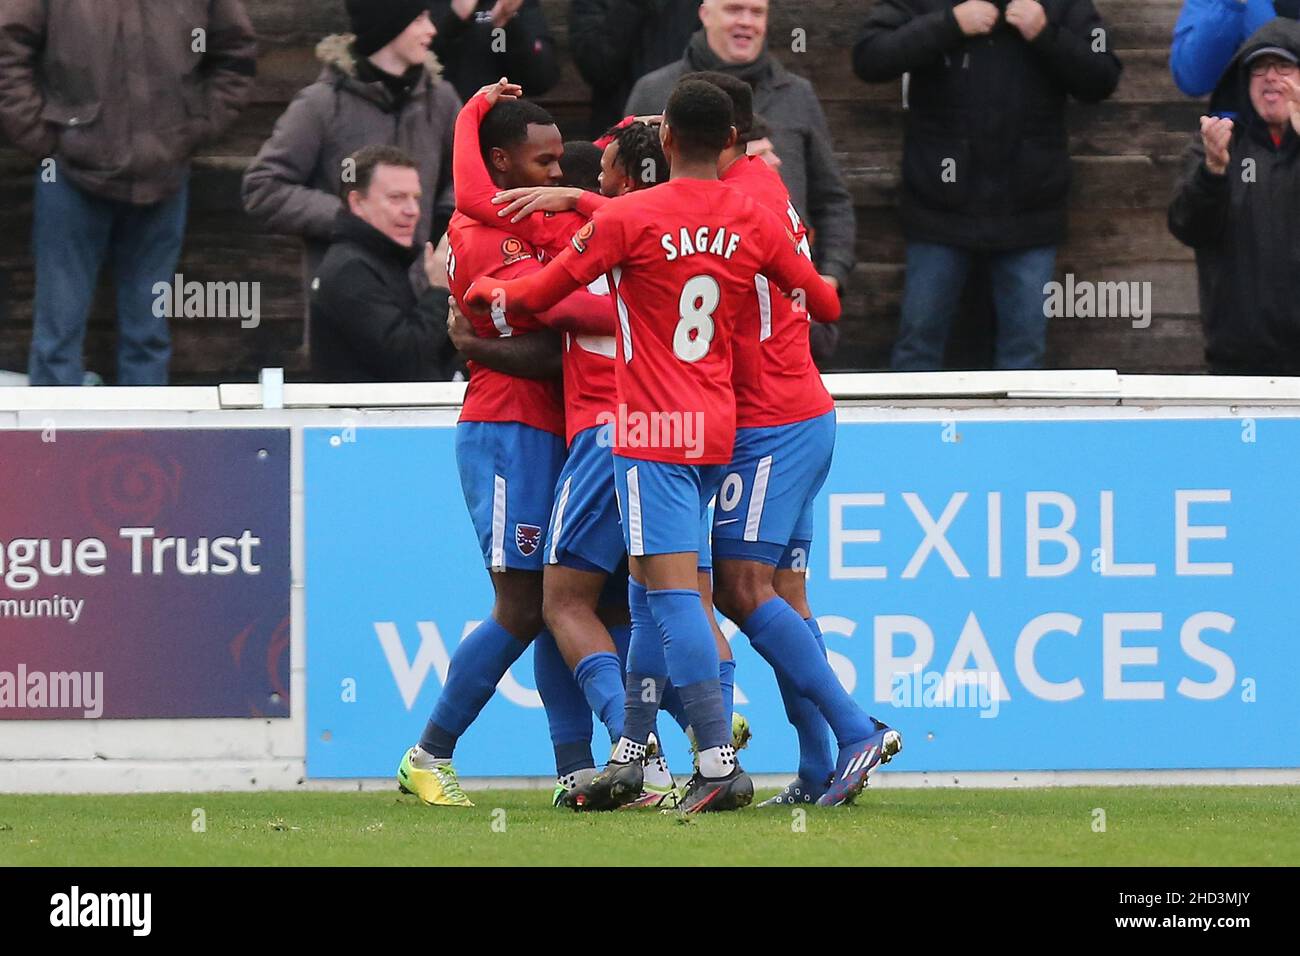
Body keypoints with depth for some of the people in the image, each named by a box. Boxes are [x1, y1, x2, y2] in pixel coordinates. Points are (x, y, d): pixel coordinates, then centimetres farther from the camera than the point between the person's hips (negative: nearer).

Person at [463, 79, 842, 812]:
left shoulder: (629, 219, -10)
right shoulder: (755, 223, 3)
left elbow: (537, 295, -2)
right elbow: (827, 304, 16)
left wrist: (482, 291, 19)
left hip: (654, 429, -6)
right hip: (718, 427, 6)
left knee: (671, 591, -10)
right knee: (650, 588, 15)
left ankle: (721, 762, -19)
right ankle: (630, 757, 18)